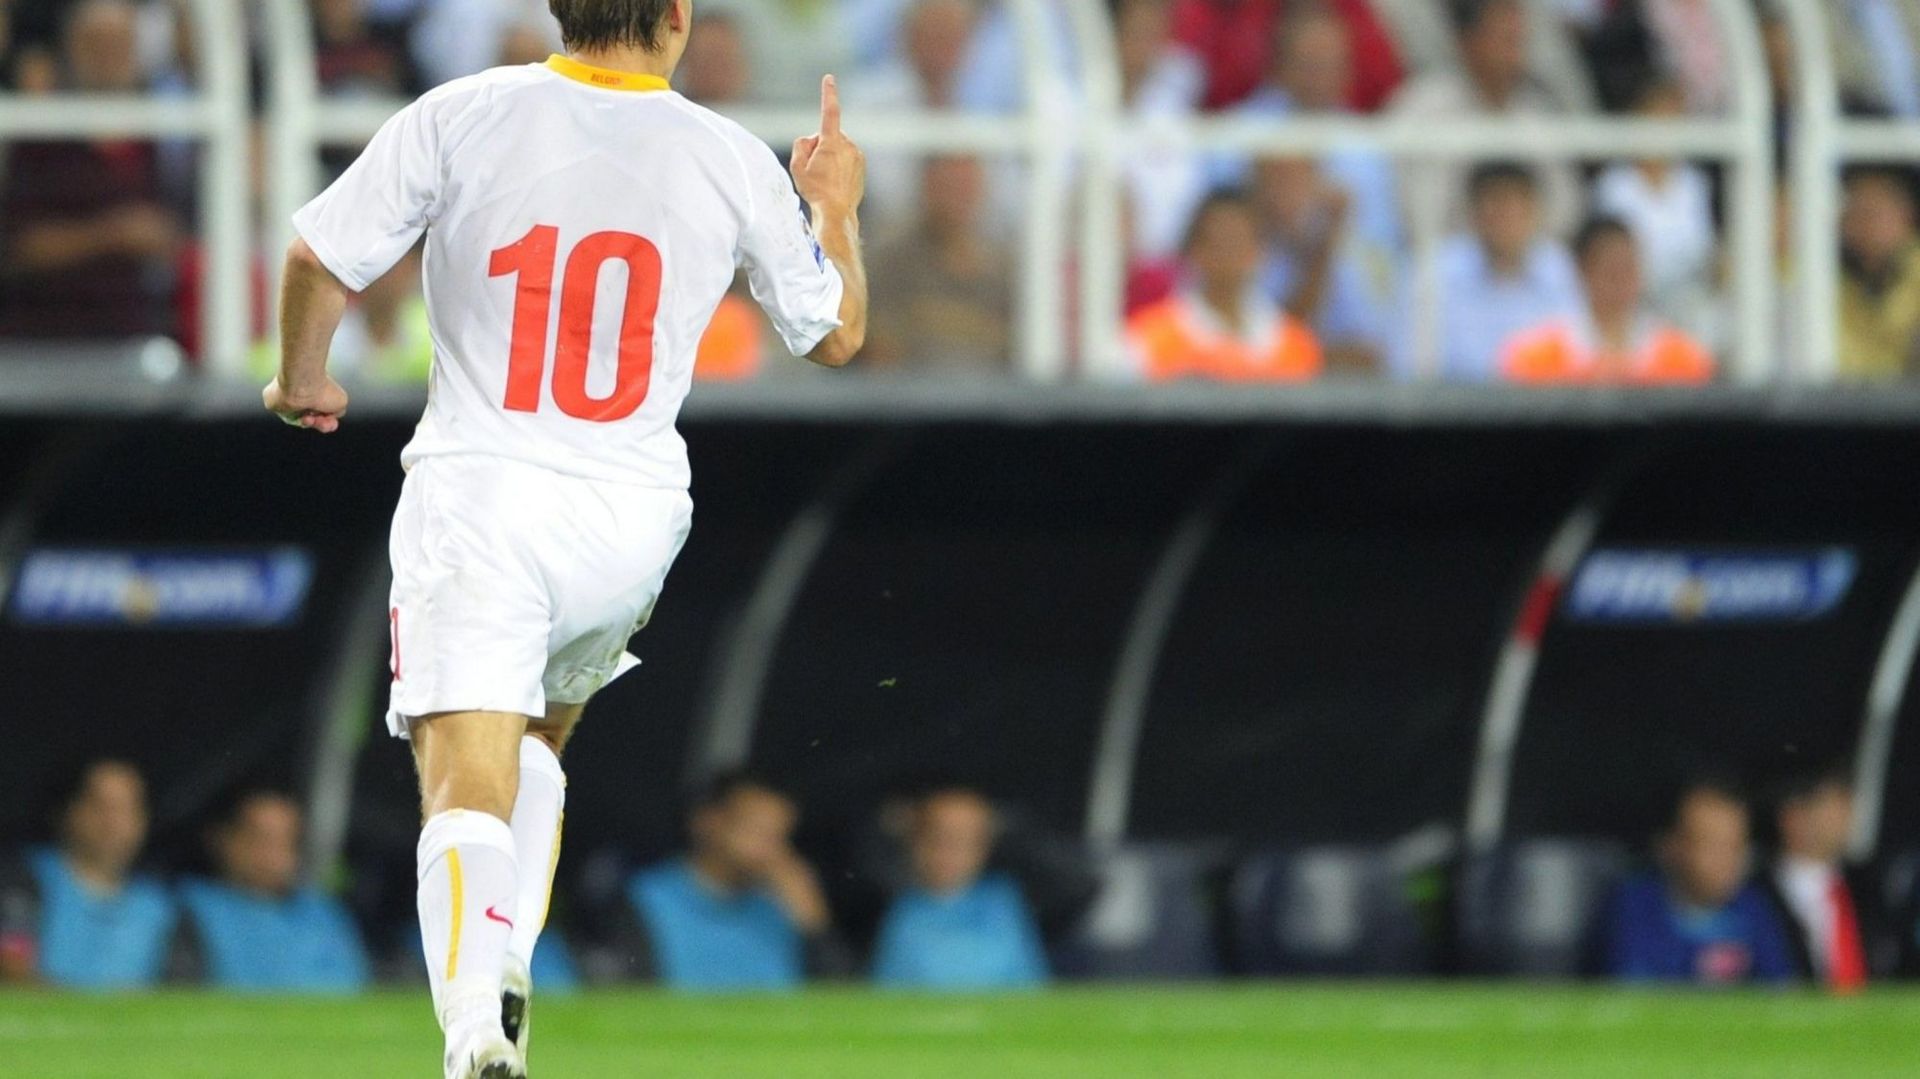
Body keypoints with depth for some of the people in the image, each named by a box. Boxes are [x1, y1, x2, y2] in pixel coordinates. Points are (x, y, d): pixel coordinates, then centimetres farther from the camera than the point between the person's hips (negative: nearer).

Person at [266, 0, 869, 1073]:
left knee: (468, 785, -12)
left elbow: (320, 260, -4)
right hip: (632, 514, 3)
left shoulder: (459, 118, -2)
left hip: (475, 493, -2)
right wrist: (836, 208, 34)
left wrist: (301, 380, 15)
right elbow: (837, 333, 15)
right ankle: (507, 969, 10)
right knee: (535, 740, 28)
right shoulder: (733, 159, 2)